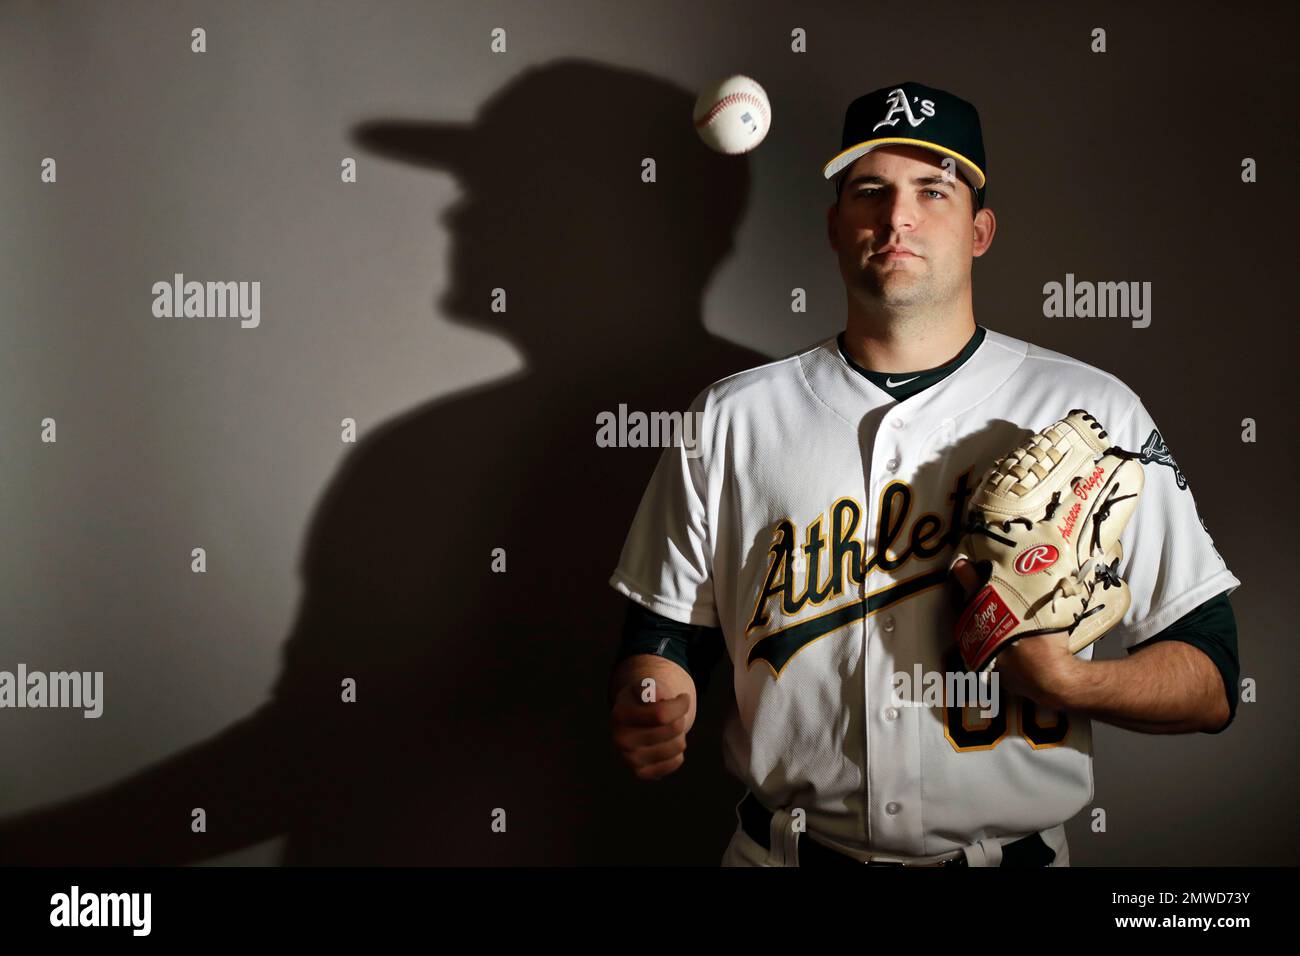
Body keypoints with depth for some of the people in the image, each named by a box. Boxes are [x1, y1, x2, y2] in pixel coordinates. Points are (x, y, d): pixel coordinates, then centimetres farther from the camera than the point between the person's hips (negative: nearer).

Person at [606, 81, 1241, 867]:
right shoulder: (732, 419, 0)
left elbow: (1214, 683, -4)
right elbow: (667, 625, 4)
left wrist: (1071, 682, -21)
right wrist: (645, 716, -16)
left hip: (1014, 851, 0)